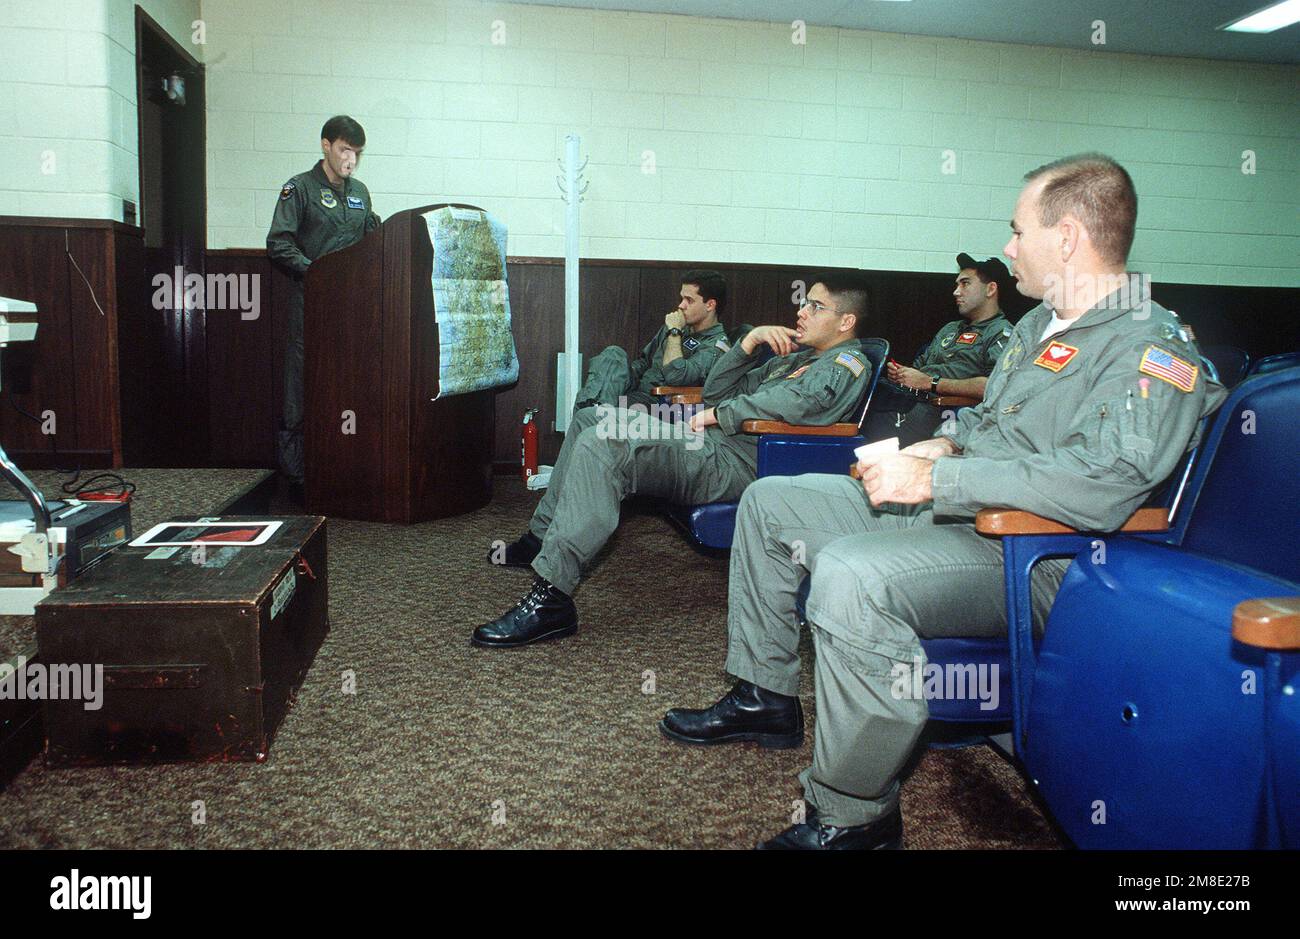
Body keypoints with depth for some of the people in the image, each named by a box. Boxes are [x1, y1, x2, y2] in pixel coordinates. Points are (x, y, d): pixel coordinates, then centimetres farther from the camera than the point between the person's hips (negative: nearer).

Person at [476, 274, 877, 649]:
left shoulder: (848, 363, -3)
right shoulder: (795, 355, 26)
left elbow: (798, 402, -26)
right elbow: (714, 391, 22)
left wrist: (716, 415, -14)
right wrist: (750, 340, 7)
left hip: (741, 460, -11)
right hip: (709, 441, 11)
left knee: (602, 444, -29)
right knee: (589, 418, 18)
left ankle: (551, 599, -30)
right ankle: (542, 537, 21)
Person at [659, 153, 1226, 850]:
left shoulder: (1151, 348, -16)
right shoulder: (1041, 323, 15)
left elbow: (1100, 485, -31)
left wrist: (934, 479, -28)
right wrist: (946, 444, 6)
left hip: (1027, 556, -10)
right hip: (952, 510, 11)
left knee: (850, 575, -38)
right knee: (769, 503, 11)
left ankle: (853, 817, -21)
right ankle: (765, 697, 19)